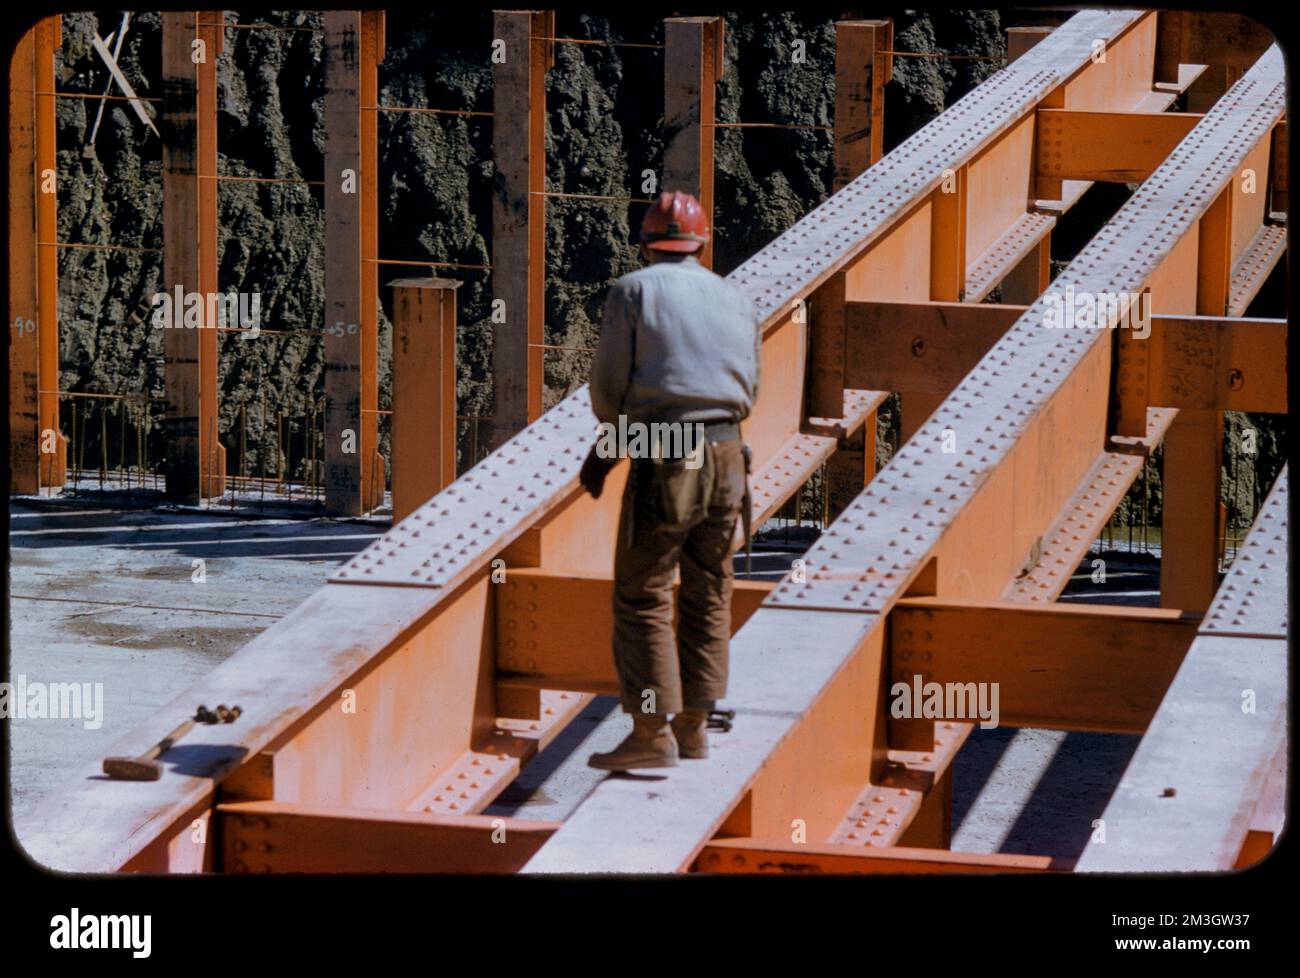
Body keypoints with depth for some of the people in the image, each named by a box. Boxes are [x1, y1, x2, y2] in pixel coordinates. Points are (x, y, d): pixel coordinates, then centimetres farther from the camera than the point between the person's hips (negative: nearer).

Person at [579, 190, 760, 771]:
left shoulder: (634, 291, 1)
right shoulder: (736, 302, 15)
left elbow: (608, 383, -4)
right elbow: (747, 391, 16)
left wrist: (615, 433, 20)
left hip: (664, 461, -5)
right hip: (726, 455, 5)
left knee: (642, 597, -1)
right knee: (708, 596, 14)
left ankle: (652, 733, -8)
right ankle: (693, 723, 17)